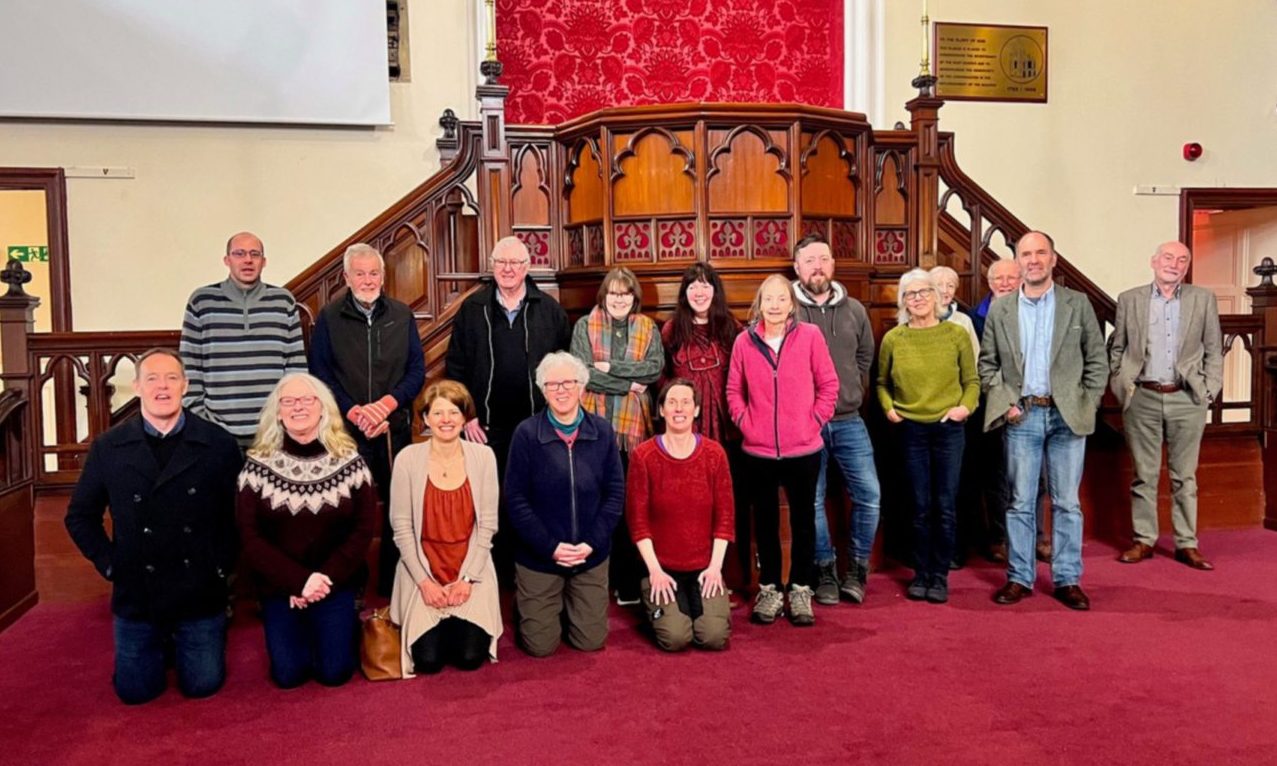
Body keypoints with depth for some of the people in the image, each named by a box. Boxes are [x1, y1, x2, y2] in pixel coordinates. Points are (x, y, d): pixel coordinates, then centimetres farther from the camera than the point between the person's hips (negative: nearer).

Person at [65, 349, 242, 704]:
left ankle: (182, 641, 38)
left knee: (202, 685, 7)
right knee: (135, 690, 9)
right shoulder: (108, 447, -3)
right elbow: (80, 515, 7)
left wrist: (223, 564, -5)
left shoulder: (219, 444, -7)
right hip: (136, 595, 1)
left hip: (200, 594, -1)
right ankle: (159, 643, 39)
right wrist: (109, 564, -1)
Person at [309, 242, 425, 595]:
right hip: (346, 431, -1)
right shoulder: (329, 318, 3)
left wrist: (387, 403, -11)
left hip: (396, 428, 2)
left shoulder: (402, 315, 7)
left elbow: (417, 369, 4)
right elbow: (320, 374, -1)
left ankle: (394, 589, 17)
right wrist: (354, 412, -13)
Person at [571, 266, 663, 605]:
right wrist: (628, 385, -8)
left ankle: (628, 583, 10)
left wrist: (610, 367, -10)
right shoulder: (585, 326, 5)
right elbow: (582, 373, -6)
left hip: (634, 425, 1)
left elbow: (655, 368, -4)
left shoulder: (648, 328, 11)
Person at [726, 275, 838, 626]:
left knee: (803, 520, 11)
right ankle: (769, 588, 26)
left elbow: (828, 385, 0)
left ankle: (800, 590, 25)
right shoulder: (744, 341, -2)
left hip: (803, 450, -1)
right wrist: (745, 423, -4)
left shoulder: (810, 336, -5)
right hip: (758, 451, 1)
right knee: (765, 521, 12)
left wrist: (813, 422, -5)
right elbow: (734, 391, 6)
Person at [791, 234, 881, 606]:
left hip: (848, 421, 3)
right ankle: (826, 573, 20)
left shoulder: (854, 310, 7)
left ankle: (856, 569, 18)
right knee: (812, 501, 5)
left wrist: (852, 392, 10)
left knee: (869, 493, 0)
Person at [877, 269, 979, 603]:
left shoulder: (956, 334, -1)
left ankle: (940, 575, 15)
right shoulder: (893, 339, 0)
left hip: (949, 429, 0)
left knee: (946, 506, 2)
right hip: (910, 430, 0)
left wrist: (966, 405, -11)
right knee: (921, 507, 7)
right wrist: (888, 407, -4)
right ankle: (921, 573, 20)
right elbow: (882, 383, 13)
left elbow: (971, 380, 6)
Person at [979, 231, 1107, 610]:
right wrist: (1004, 401, -3)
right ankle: (1019, 578, 14)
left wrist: (1087, 405, -2)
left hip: (1066, 416, 0)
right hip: (1021, 416, 1)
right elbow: (987, 363, 8)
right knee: (1020, 502, 5)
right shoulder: (1000, 310, 5)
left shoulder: (1078, 304, 3)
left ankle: (1067, 580, 15)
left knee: (1067, 503, 5)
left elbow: (1097, 360, 5)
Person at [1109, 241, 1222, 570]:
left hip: (1187, 399, 1)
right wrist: (1121, 386, 1)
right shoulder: (1129, 299, 5)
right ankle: (1144, 540, 15)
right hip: (1142, 399, 0)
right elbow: (1116, 348, 9)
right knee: (1143, 475, 6)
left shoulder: (1204, 300, 6)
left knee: (1185, 476, 7)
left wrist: (1209, 392, 0)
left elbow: (1214, 351, 8)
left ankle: (1187, 544, 14)